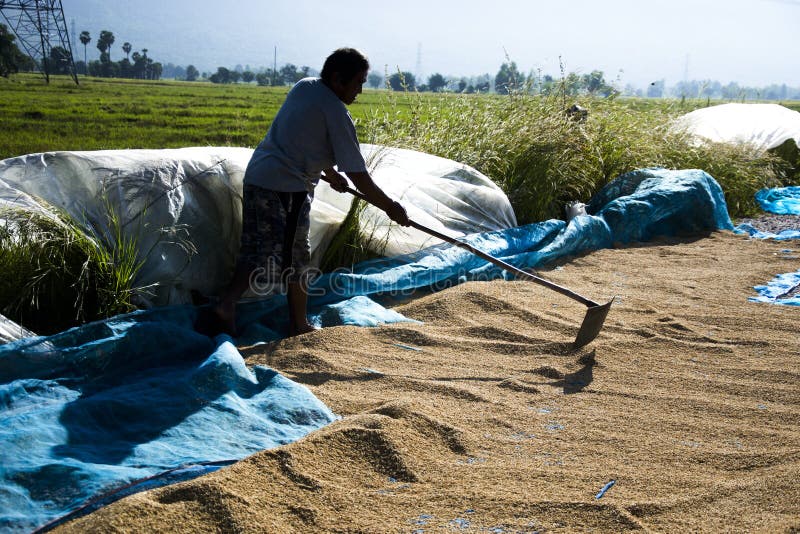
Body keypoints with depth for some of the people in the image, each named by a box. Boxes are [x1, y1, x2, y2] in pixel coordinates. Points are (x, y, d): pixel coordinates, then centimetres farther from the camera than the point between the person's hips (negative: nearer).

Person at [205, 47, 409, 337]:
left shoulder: (303, 86, 12)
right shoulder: (336, 113, -12)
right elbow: (358, 176, -12)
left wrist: (328, 172, 36)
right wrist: (391, 208, -2)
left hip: (256, 175, 8)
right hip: (287, 187, -8)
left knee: (256, 250, 11)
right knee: (296, 257, 4)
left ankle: (226, 302, 1)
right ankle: (298, 326, 16)